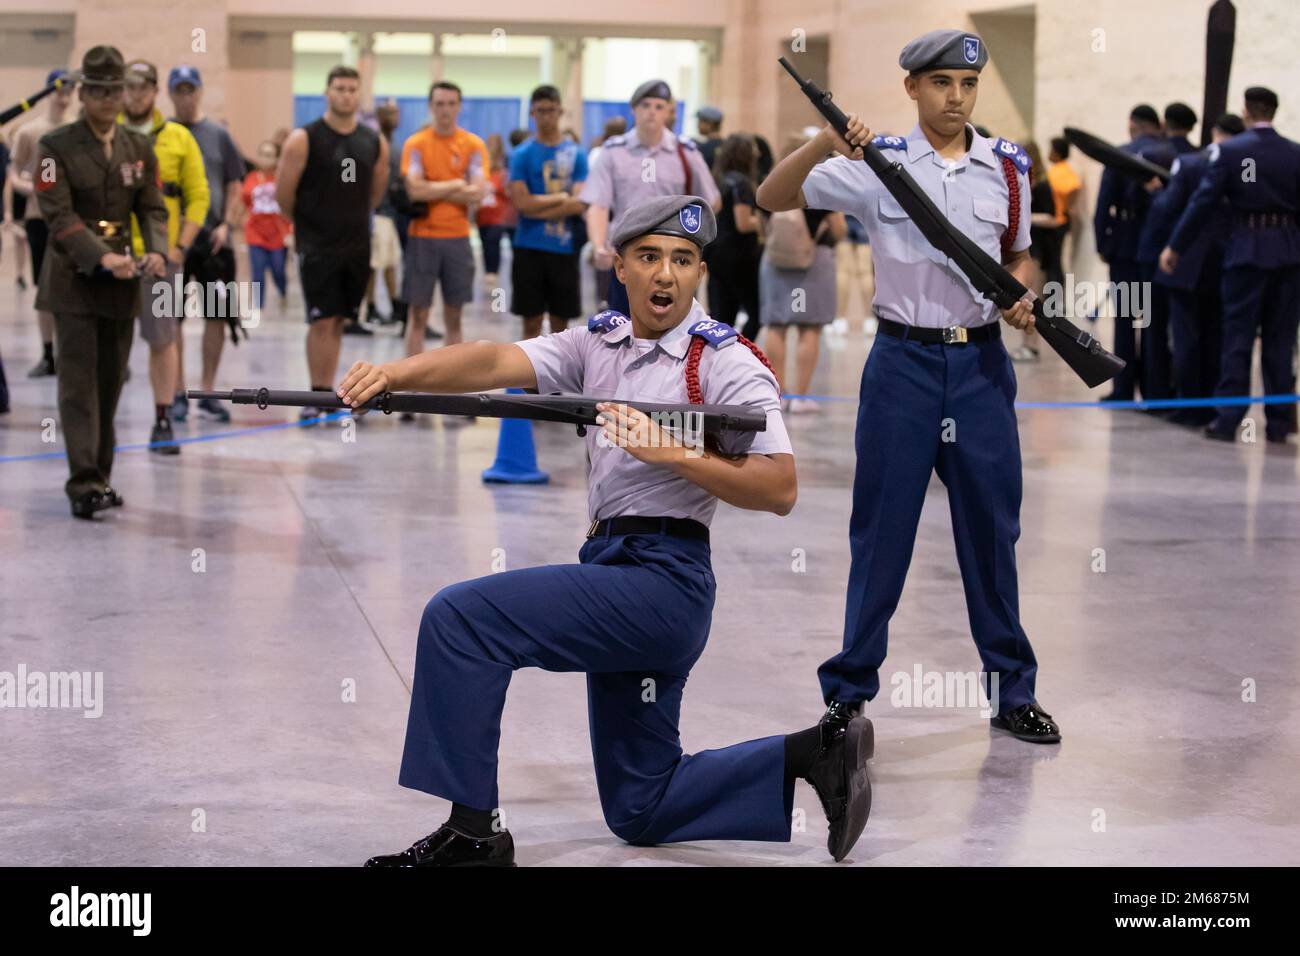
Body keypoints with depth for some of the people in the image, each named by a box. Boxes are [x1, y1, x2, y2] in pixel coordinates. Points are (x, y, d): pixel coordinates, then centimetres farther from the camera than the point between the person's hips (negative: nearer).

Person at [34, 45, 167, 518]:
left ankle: (100, 475, 17)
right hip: (74, 279, -4)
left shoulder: (139, 148, 11)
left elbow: (152, 208, 7)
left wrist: (156, 250, -14)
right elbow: (58, 214, -11)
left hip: (121, 280, 5)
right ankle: (84, 481, -11)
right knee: (79, 381, -8)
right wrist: (101, 257, -24)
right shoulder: (56, 147, -3)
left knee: (111, 380, 8)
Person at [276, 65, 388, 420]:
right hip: (317, 245, -4)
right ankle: (318, 396, 0)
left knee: (339, 321, 8)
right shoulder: (304, 139, -9)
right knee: (322, 321, -7)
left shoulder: (375, 143, 5)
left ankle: (328, 392, 15)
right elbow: (283, 195, -4)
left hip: (357, 244, 4)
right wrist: (308, 222, 7)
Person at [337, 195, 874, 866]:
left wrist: (672, 453, -22)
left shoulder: (727, 362, -7)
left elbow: (780, 490, -14)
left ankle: (472, 834, -11)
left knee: (460, 616, -18)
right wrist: (397, 372, -22)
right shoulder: (598, 343, 10)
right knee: (640, 811, 14)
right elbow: (495, 363, -5)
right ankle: (814, 756, 23)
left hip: (661, 580, -8)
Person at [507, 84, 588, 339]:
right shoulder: (522, 154, 1)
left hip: (565, 249, 1)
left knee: (560, 323, 8)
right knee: (532, 323, 3)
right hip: (530, 248, -1)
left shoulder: (576, 154, 4)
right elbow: (521, 203, -9)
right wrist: (559, 198, -6)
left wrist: (538, 208, -9)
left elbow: (579, 204, -6)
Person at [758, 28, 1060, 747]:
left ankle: (1012, 692, 19)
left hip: (981, 365, 2)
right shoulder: (877, 163, -2)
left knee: (992, 530, 9)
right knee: (880, 531, 4)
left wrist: (1020, 297, -4)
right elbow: (771, 198, -6)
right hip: (903, 363, -2)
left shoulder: (1007, 167, 6)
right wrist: (824, 143, -22)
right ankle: (849, 692, 13)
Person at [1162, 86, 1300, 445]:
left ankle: (1227, 420, 1)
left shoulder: (1230, 150, -6)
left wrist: (1175, 247, -2)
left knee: (1238, 337, 3)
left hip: (1247, 250, -2)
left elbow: (1203, 201, -7)